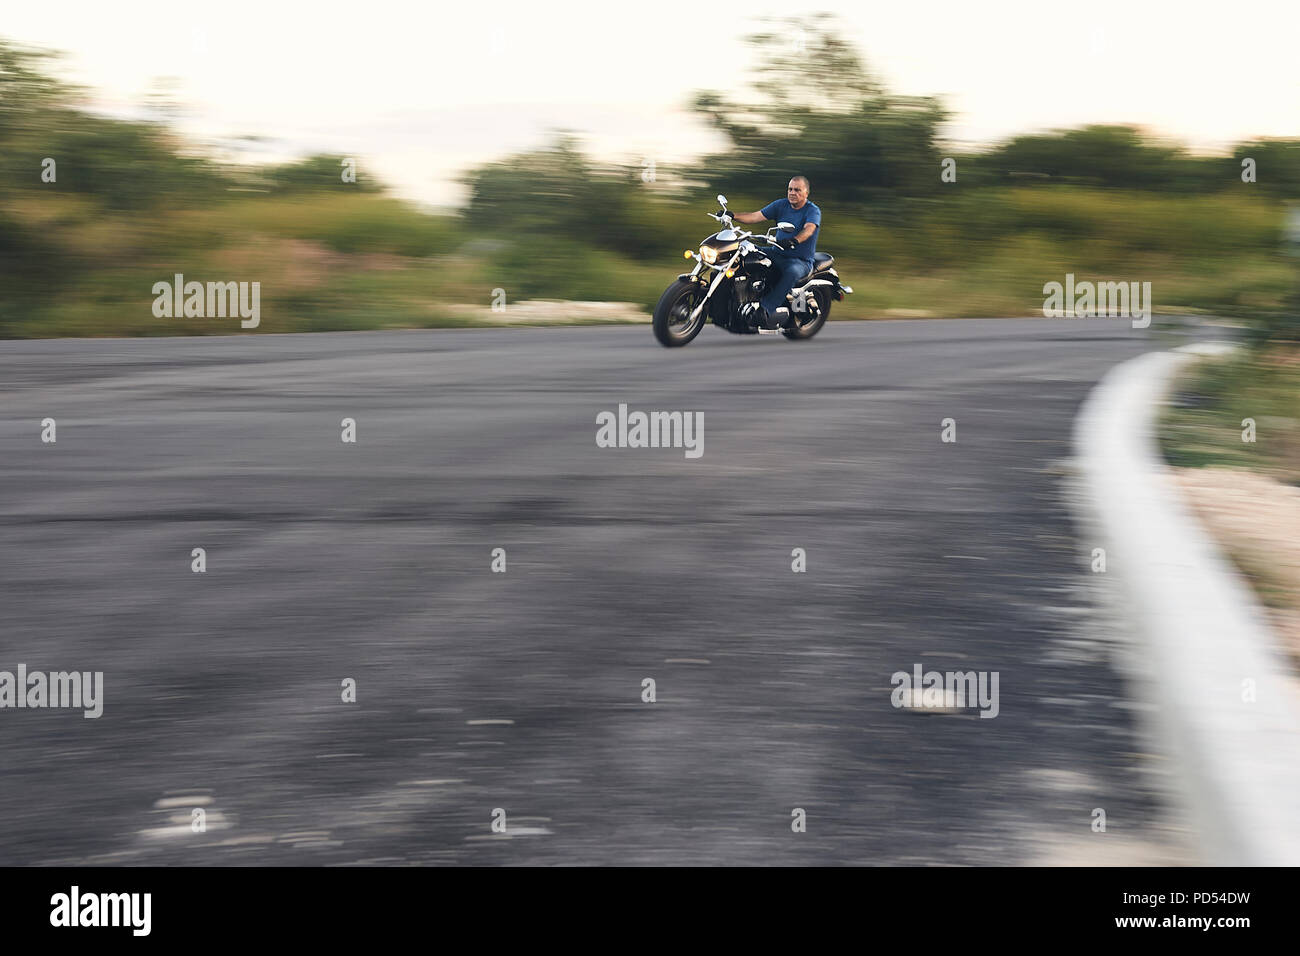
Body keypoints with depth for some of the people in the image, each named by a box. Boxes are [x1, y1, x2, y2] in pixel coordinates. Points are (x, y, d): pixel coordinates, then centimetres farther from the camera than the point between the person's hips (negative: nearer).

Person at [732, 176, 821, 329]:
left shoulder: (813, 210, -8)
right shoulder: (781, 205, 9)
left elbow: (809, 229, -28)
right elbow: (756, 216, 3)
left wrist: (794, 241, -49)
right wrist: (733, 216, -12)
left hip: (800, 260, -6)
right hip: (778, 254, 6)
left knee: (792, 272, -39)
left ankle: (766, 306, -45)